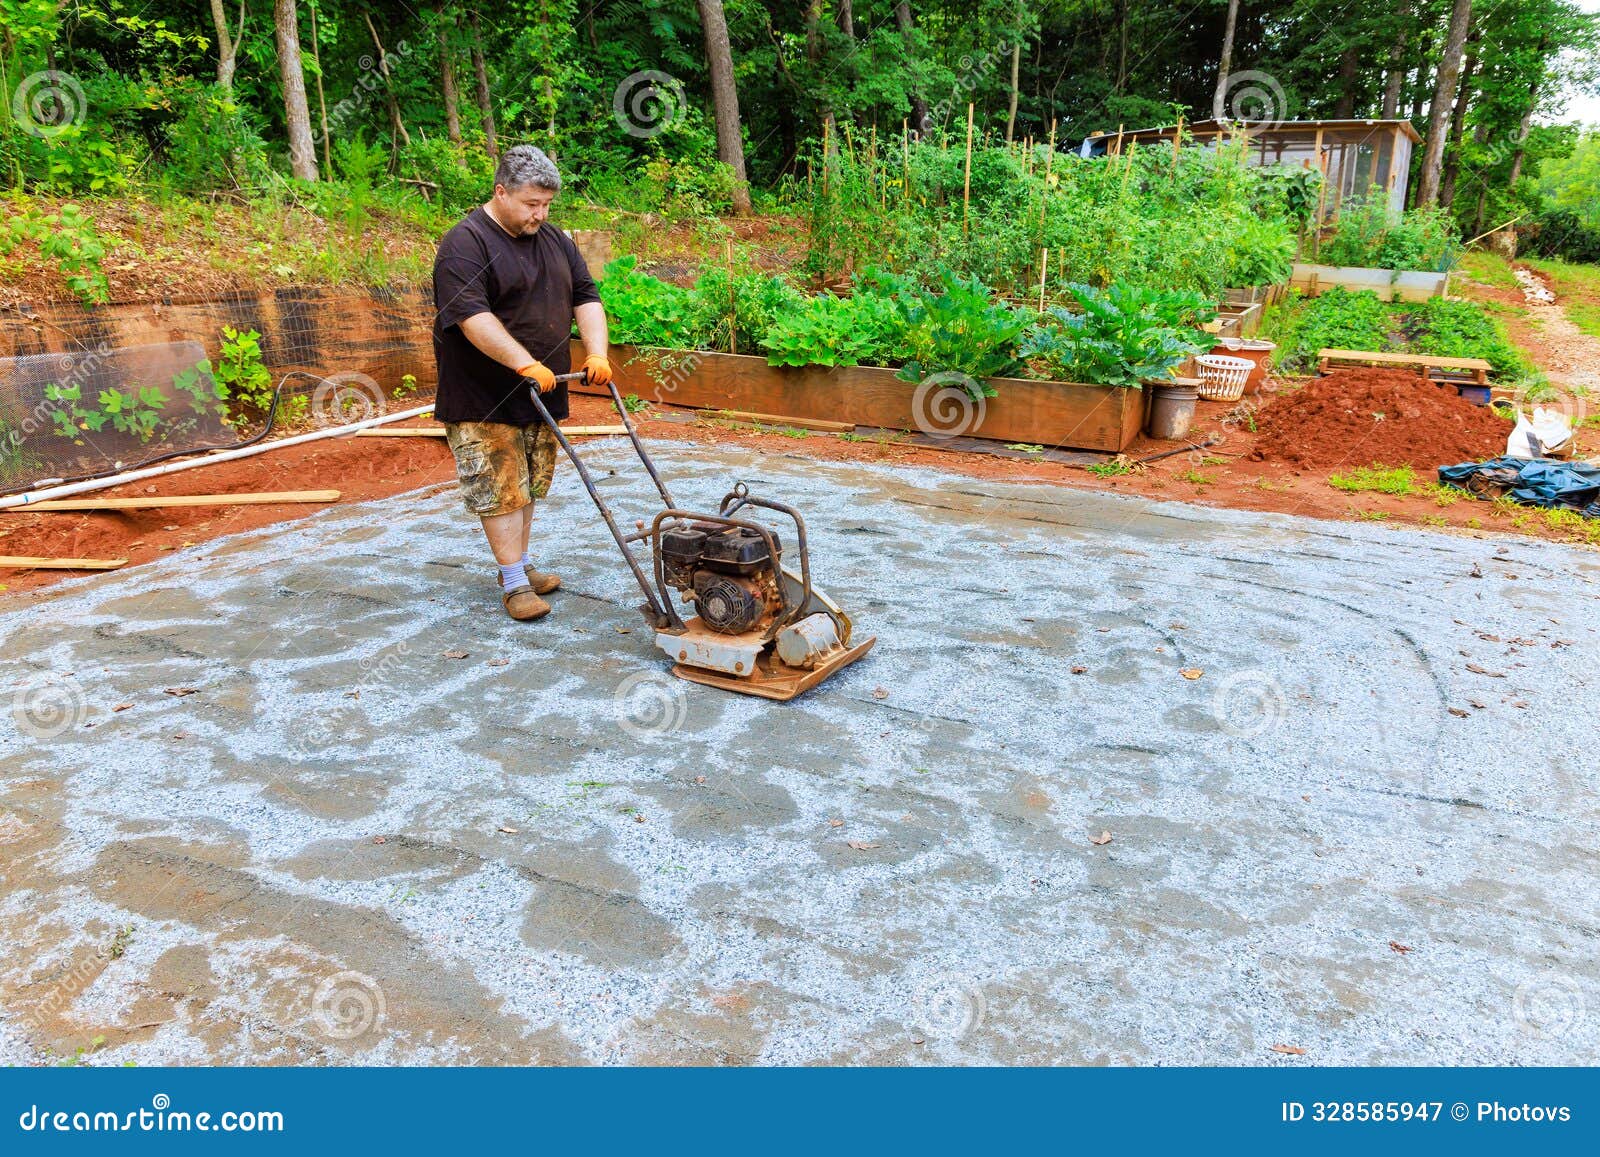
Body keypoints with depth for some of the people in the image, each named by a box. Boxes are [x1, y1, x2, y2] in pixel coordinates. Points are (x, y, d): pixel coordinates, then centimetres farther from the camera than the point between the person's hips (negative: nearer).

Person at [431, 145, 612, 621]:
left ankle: (521, 563, 26)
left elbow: (585, 296, 9)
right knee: (499, 490, -4)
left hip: (540, 393, 7)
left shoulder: (555, 240, 11)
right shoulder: (465, 243, -14)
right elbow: (471, 316, -24)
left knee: (528, 486, 15)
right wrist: (525, 364, -31)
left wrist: (596, 353, -7)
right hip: (484, 399, -7)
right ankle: (514, 582, 1)